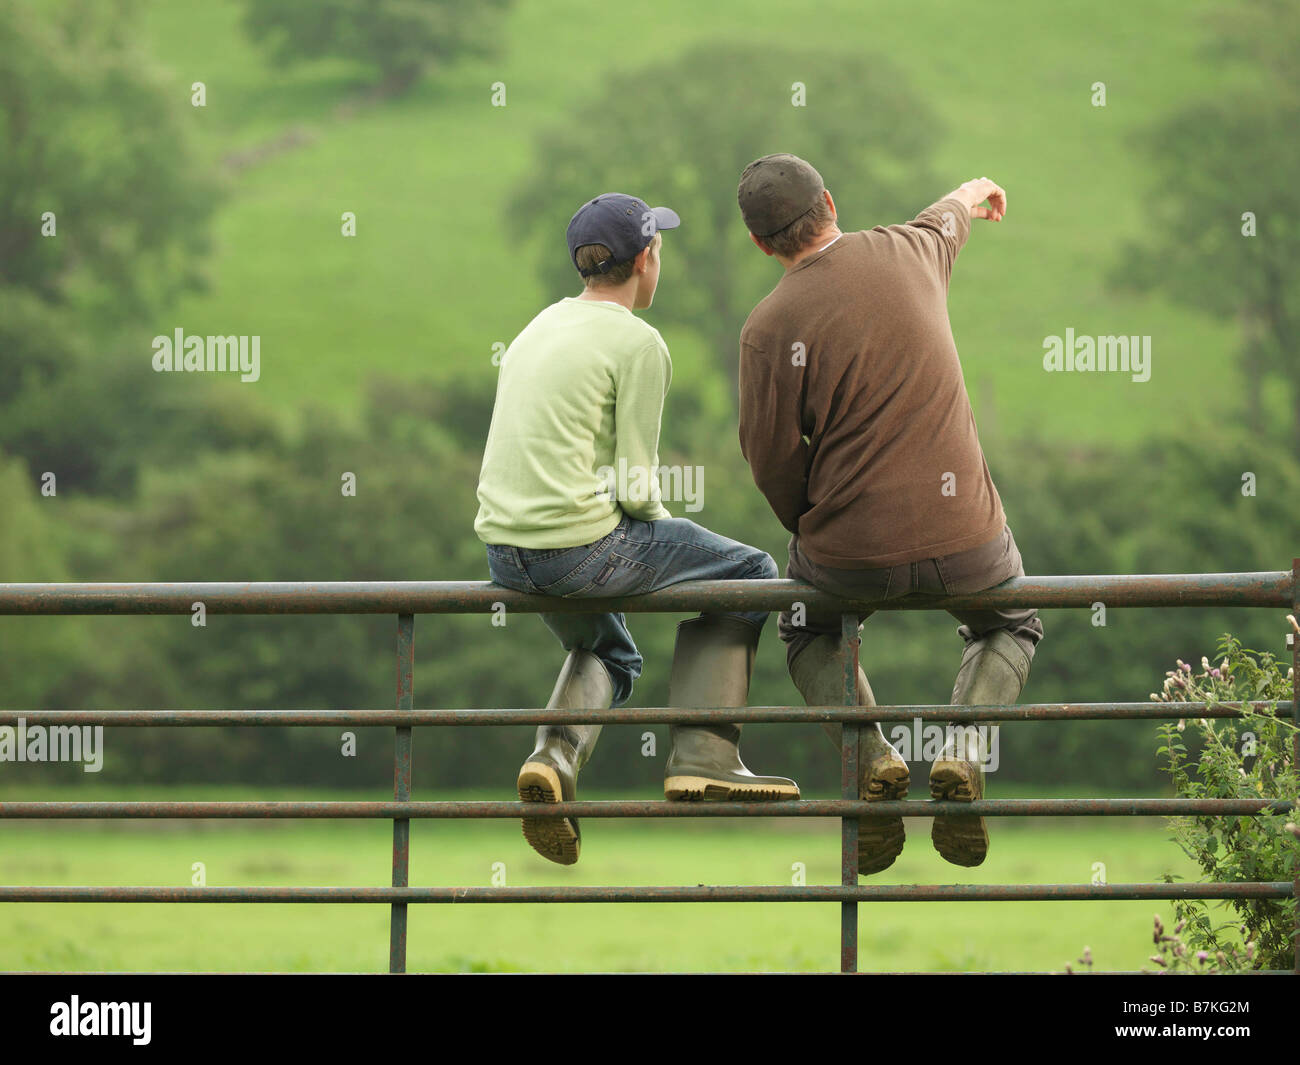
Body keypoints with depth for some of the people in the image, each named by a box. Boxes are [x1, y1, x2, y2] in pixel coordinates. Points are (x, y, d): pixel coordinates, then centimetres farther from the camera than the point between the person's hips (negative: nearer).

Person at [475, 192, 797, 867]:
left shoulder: (539, 327, 17)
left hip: (504, 553, 8)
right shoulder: (638, 343, -8)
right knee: (746, 575, 12)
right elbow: (635, 485, -11)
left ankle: (555, 754, 6)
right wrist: (661, 526, 10)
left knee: (607, 651, 34)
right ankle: (702, 755, 4)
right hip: (582, 547, -8)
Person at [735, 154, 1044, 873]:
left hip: (853, 556, -1)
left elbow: (772, 463, -5)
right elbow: (947, 217, 26)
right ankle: (965, 747, 1)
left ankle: (869, 755, 4)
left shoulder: (768, 328, -11)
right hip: (966, 542, 2)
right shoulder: (908, 251, -1)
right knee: (1010, 629, 33)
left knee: (808, 632, 33)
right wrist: (972, 193, 51)